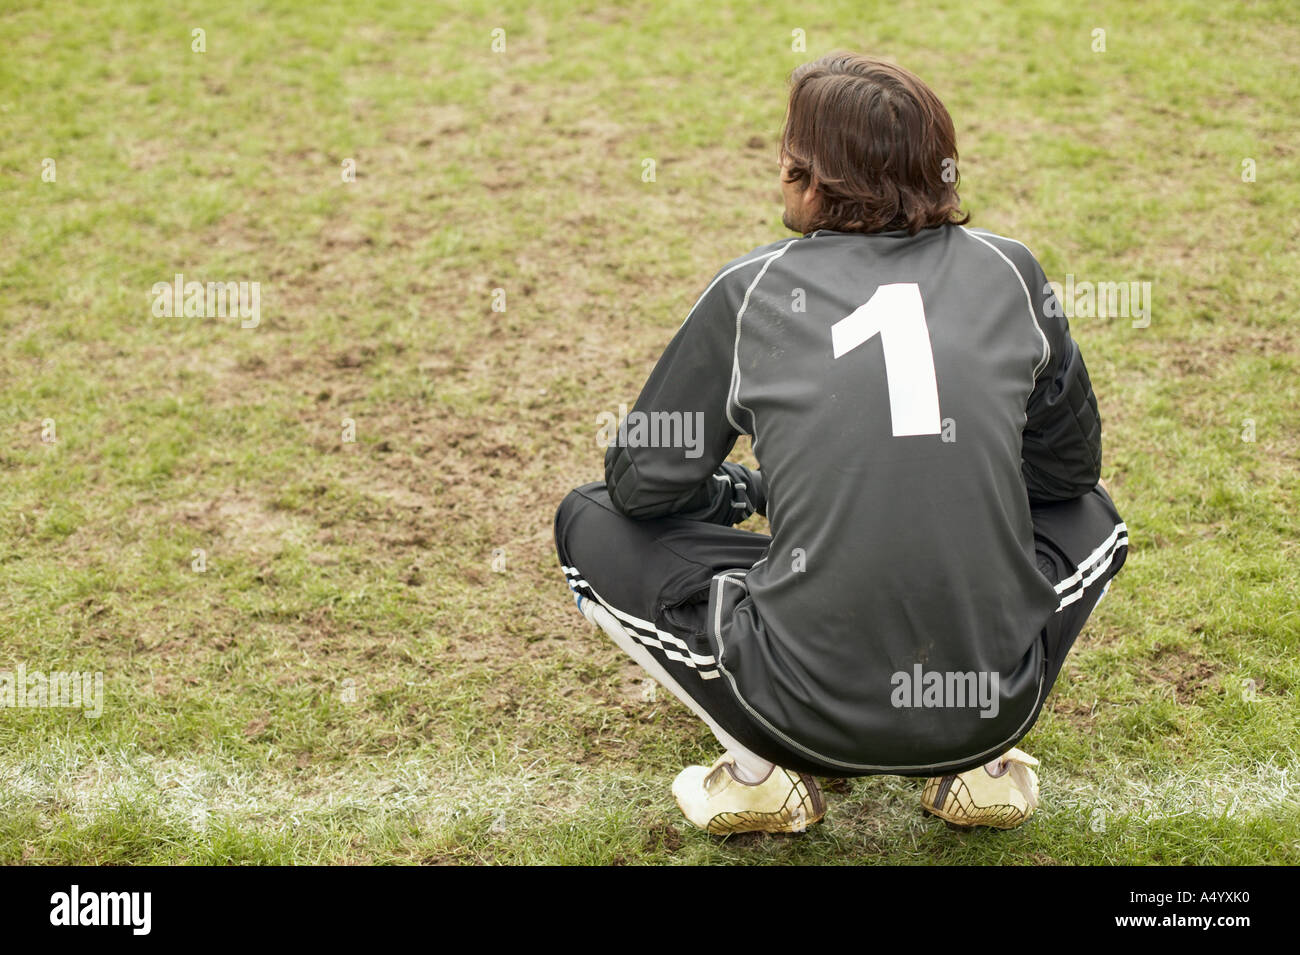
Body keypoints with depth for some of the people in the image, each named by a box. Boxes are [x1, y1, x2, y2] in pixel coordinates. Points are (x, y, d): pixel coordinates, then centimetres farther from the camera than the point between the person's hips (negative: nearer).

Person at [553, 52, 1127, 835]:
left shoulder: (752, 291, 0)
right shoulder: (1008, 270, 6)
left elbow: (644, 484, 9)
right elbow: (1070, 466, 19)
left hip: (811, 717, -2)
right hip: (996, 704, 3)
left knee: (591, 524, 19)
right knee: (1088, 514, 34)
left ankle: (764, 771, 9)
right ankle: (981, 763, 17)